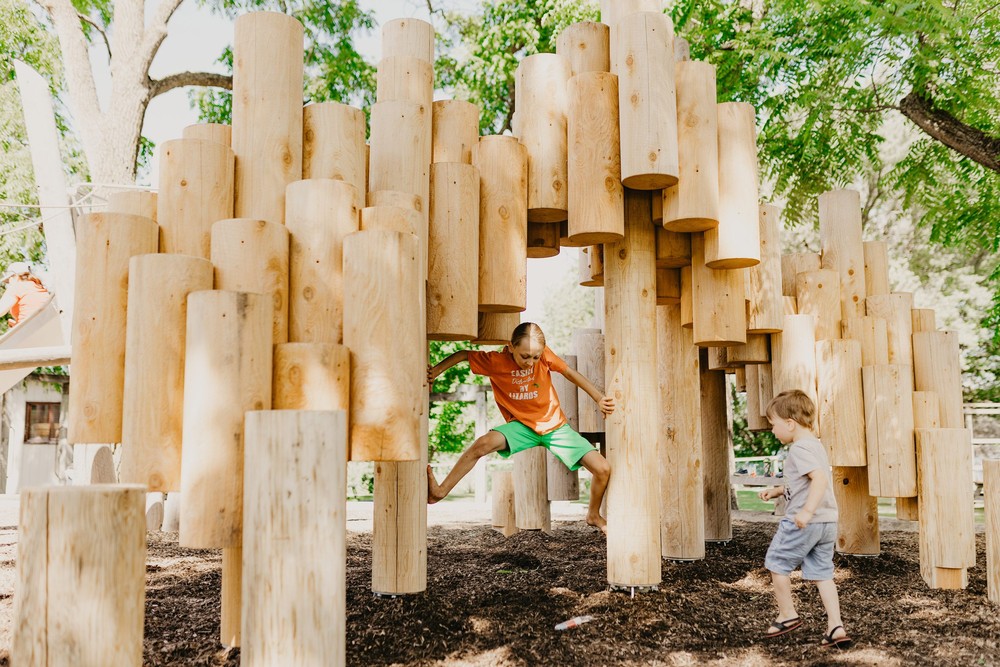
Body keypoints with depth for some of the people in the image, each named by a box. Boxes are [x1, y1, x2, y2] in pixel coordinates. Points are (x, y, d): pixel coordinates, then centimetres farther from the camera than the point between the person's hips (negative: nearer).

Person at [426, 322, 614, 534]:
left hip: (555, 426, 1)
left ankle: (594, 515, 18)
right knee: (484, 443, -31)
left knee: (603, 470, -12)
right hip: (522, 426, -1)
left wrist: (600, 398, -10)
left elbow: (571, 374, -3)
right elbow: (463, 354, -2)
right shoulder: (496, 361, -12)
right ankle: (440, 492, -19)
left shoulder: (544, 355, -11)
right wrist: (436, 370, -14)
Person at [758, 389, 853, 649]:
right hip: (828, 522, 9)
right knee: (822, 573, 11)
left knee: (776, 563, 8)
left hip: (802, 523, -9)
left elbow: (820, 478, -30)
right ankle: (836, 628, 5)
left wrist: (807, 511, -37)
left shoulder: (799, 449, -16)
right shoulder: (816, 445, 16)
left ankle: (788, 615, 18)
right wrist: (777, 491, 27)